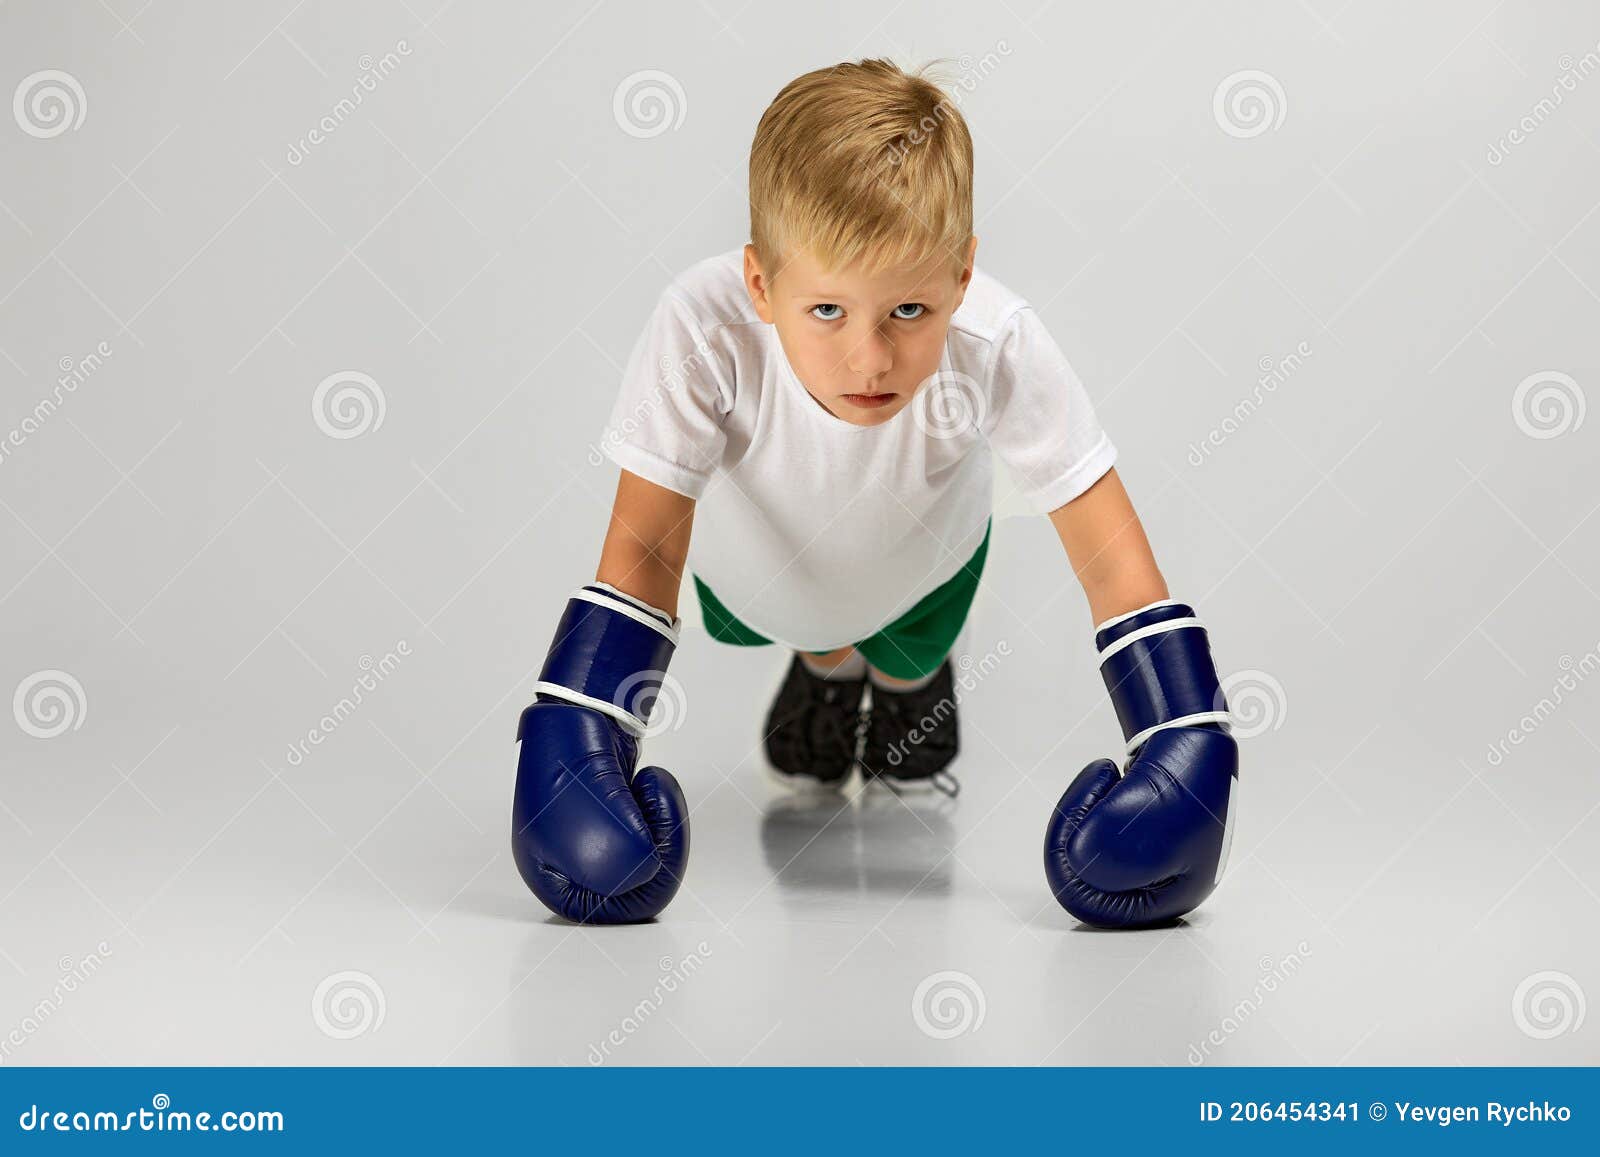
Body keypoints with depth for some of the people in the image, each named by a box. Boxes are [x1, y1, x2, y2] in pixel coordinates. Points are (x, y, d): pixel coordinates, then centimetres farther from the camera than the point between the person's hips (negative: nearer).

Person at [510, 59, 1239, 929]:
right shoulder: (702, 328, -46)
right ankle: (826, 667, 62)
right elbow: (644, 546, -40)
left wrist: (1182, 753, -44)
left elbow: (1111, 558, -37)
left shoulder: (999, 346, -43)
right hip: (753, 561, 0)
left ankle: (909, 680, 60)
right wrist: (573, 749, -49)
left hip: (918, 555, 0)